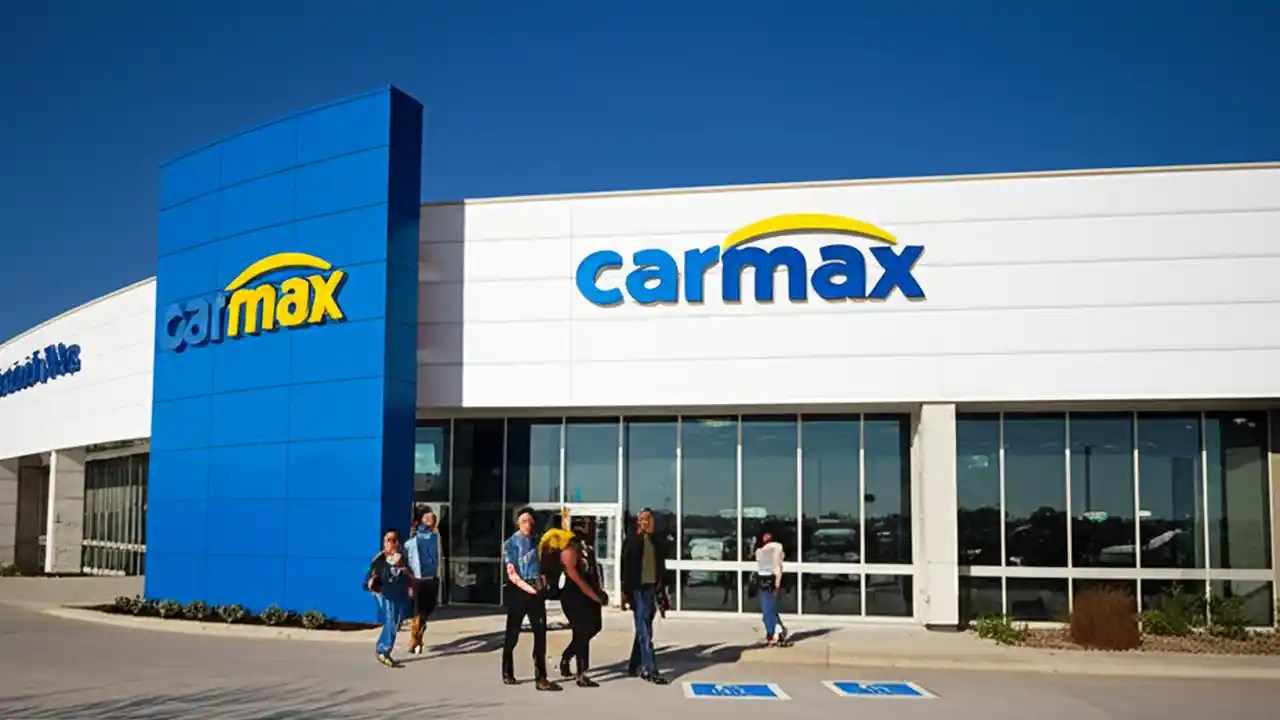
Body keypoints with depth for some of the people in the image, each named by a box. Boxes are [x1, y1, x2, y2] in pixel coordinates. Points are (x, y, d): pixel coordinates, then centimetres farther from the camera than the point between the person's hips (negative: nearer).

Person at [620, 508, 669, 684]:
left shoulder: (657, 542, 11)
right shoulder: (632, 541, -4)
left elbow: (661, 568, 14)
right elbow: (626, 568, -6)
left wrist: (662, 592, 11)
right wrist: (625, 592, -11)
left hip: (653, 589, 5)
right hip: (638, 589, -5)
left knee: (643, 630, 12)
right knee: (645, 631, -7)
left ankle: (635, 666, 23)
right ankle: (650, 670, -8)